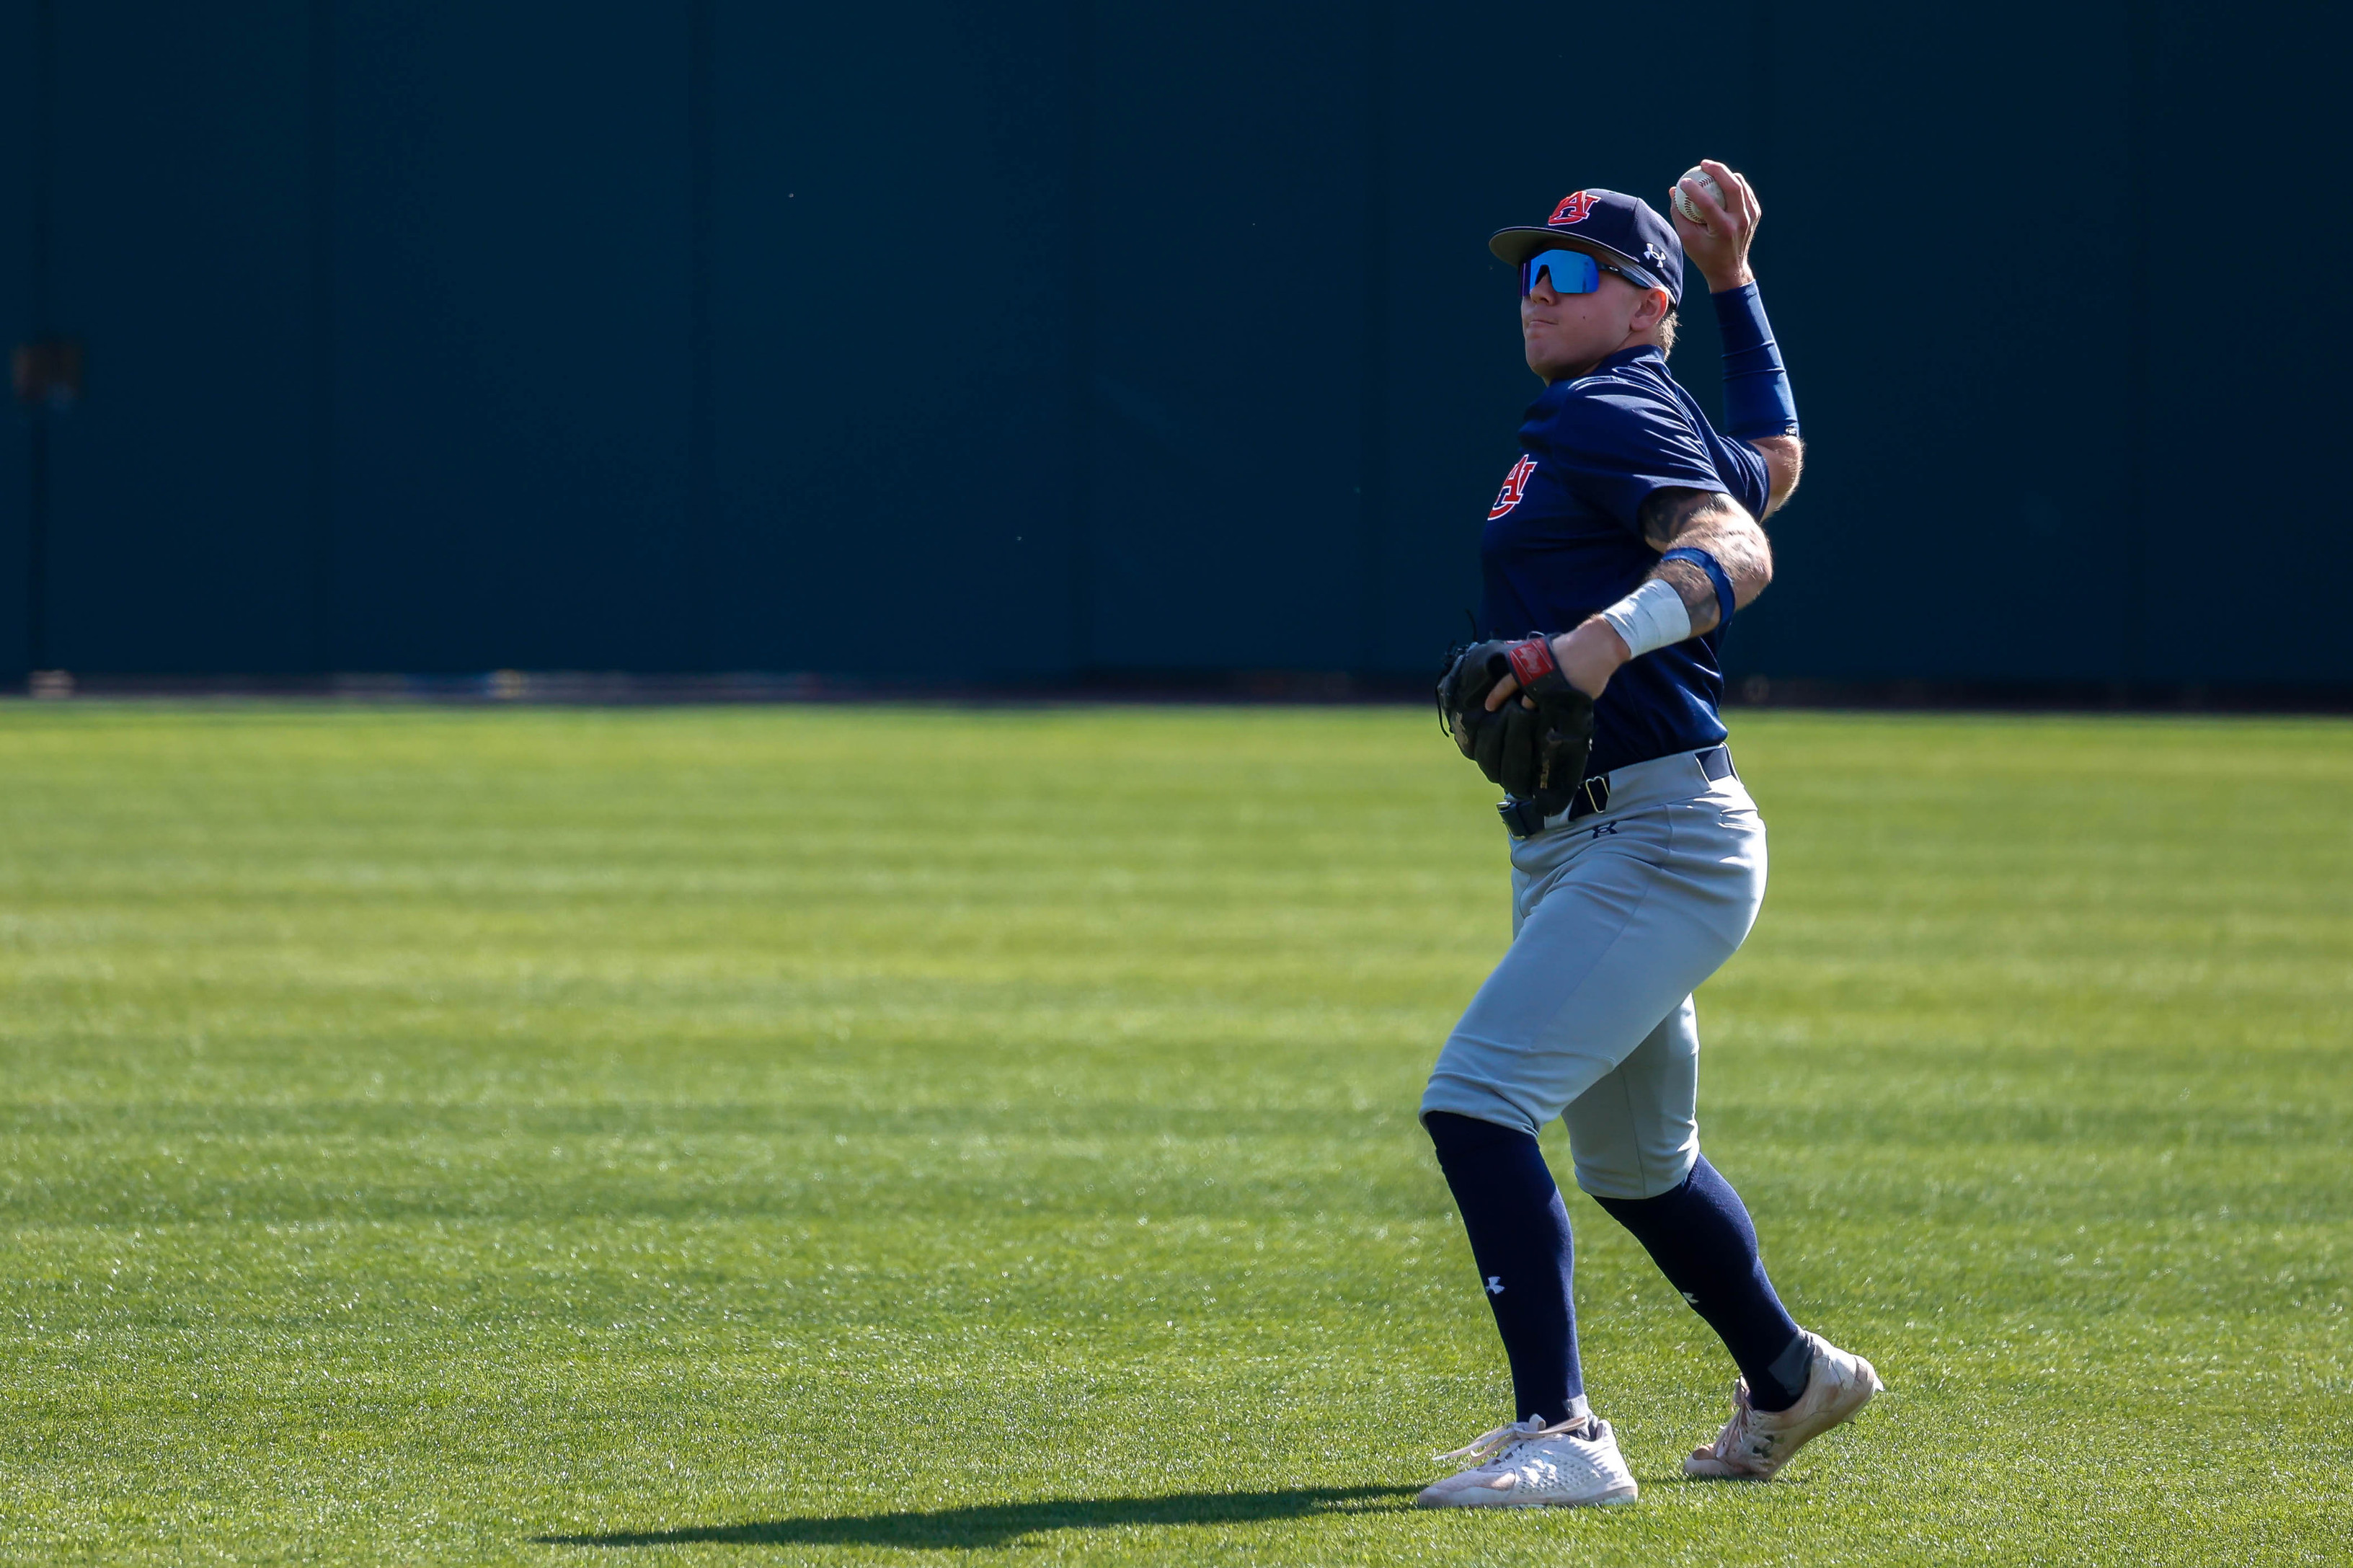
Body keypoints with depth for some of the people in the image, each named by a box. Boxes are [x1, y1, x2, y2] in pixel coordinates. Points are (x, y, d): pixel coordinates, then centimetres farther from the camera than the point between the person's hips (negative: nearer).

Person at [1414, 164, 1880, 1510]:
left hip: (1663, 843, -11)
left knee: (1478, 1101, -23)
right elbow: (1770, 467, 36)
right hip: (1570, 847, 11)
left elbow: (1737, 551, -28)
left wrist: (1606, 639, -45)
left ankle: (1564, 1436, -25)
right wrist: (1733, 287, 39)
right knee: (1632, 1162, 25)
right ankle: (1788, 1381, 44)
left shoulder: (1616, 416, -10)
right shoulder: (1611, 425, 18)